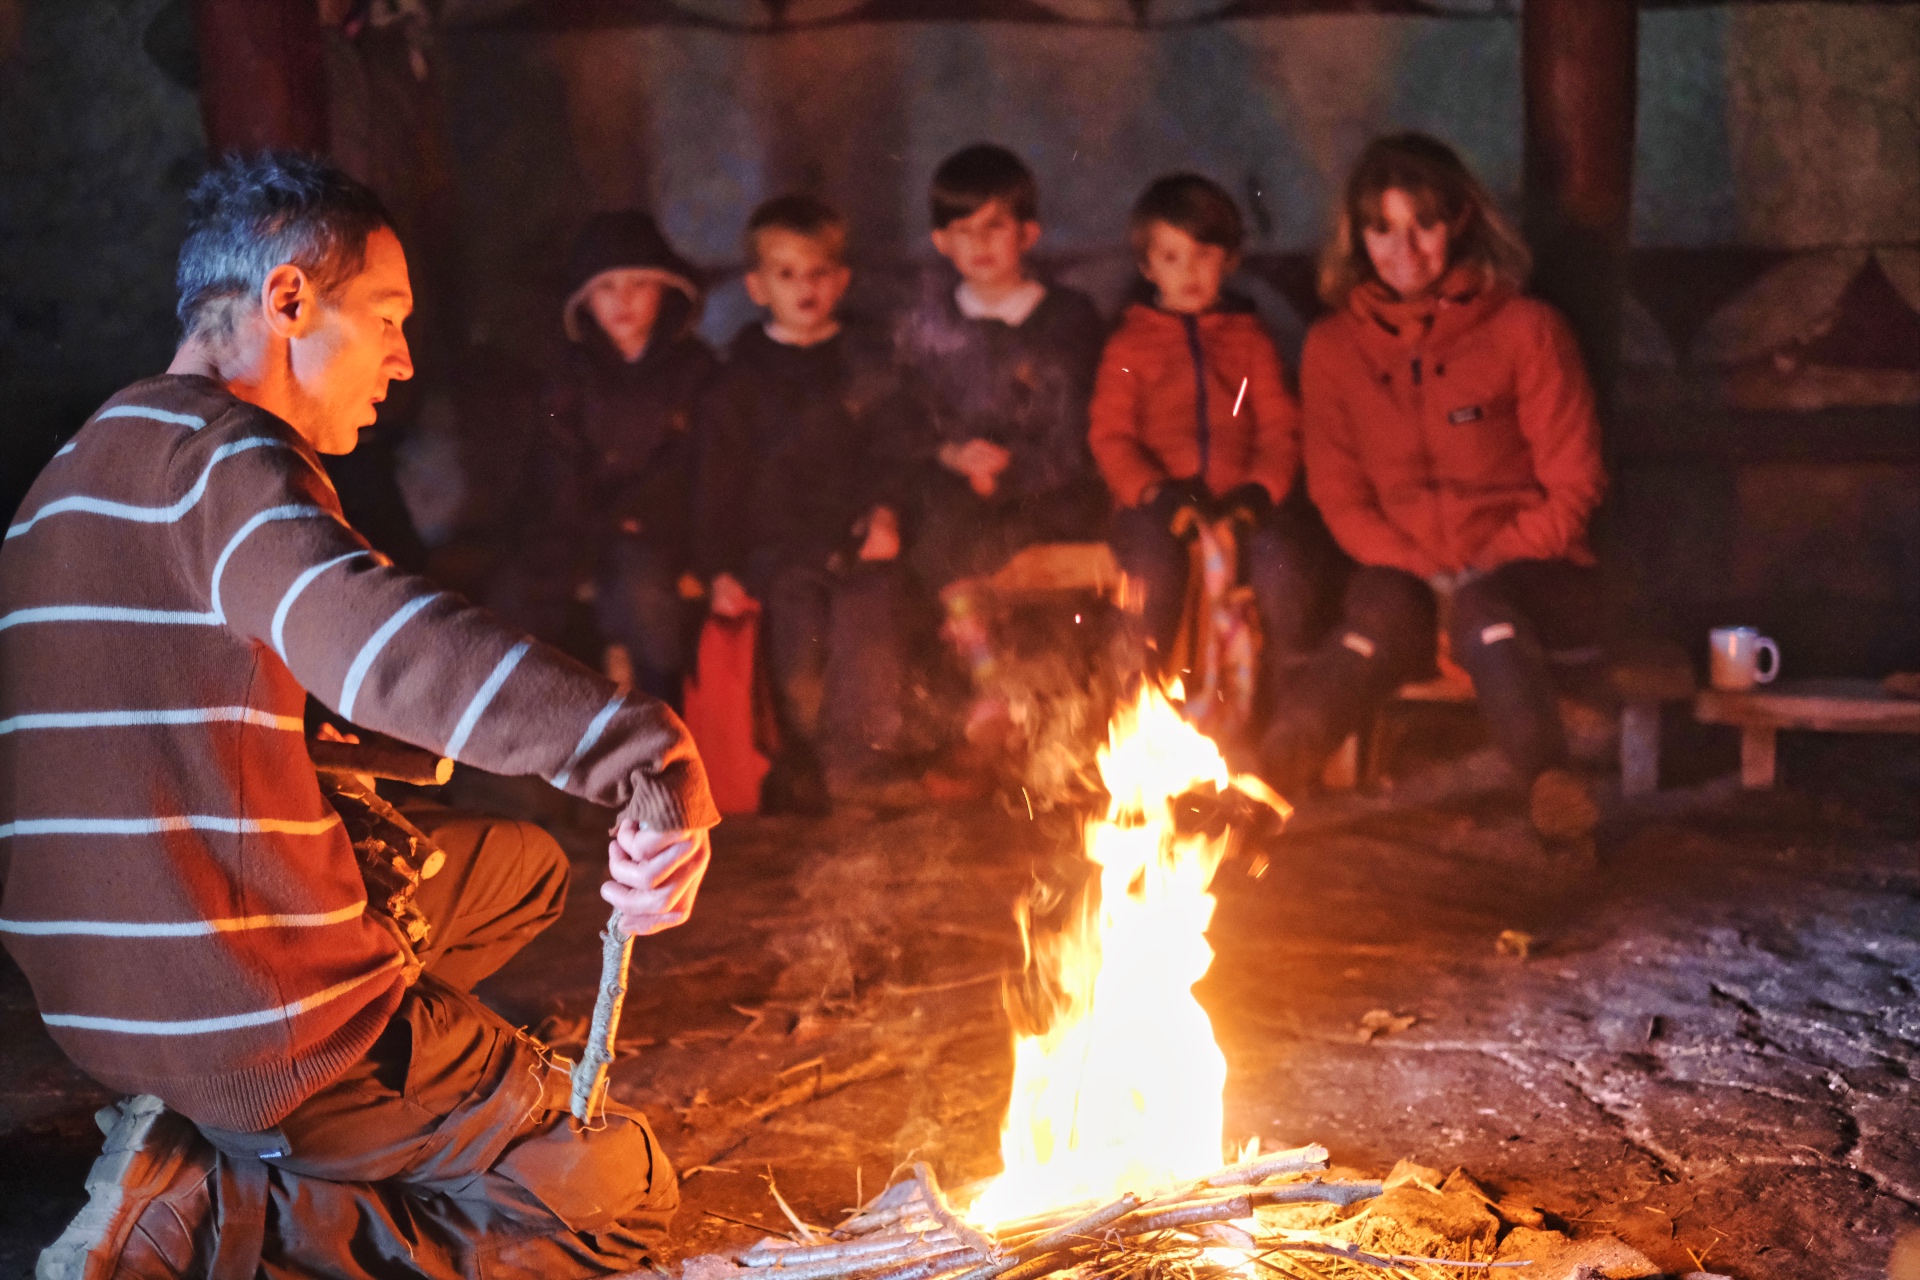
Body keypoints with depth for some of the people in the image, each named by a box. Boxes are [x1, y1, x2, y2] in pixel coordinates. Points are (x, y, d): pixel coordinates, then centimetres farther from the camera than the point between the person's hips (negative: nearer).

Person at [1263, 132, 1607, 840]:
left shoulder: (1525, 329, 2)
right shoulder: (1334, 345, 10)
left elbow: (1572, 488, 0)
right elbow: (1339, 494, 8)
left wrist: (1481, 573, -11)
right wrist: (1420, 570, -8)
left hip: (1523, 572, -1)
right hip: (1404, 573, 2)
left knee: (1484, 610, -38)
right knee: (1378, 619, -35)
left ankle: (1551, 784, -60)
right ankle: (1266, 776, -57)